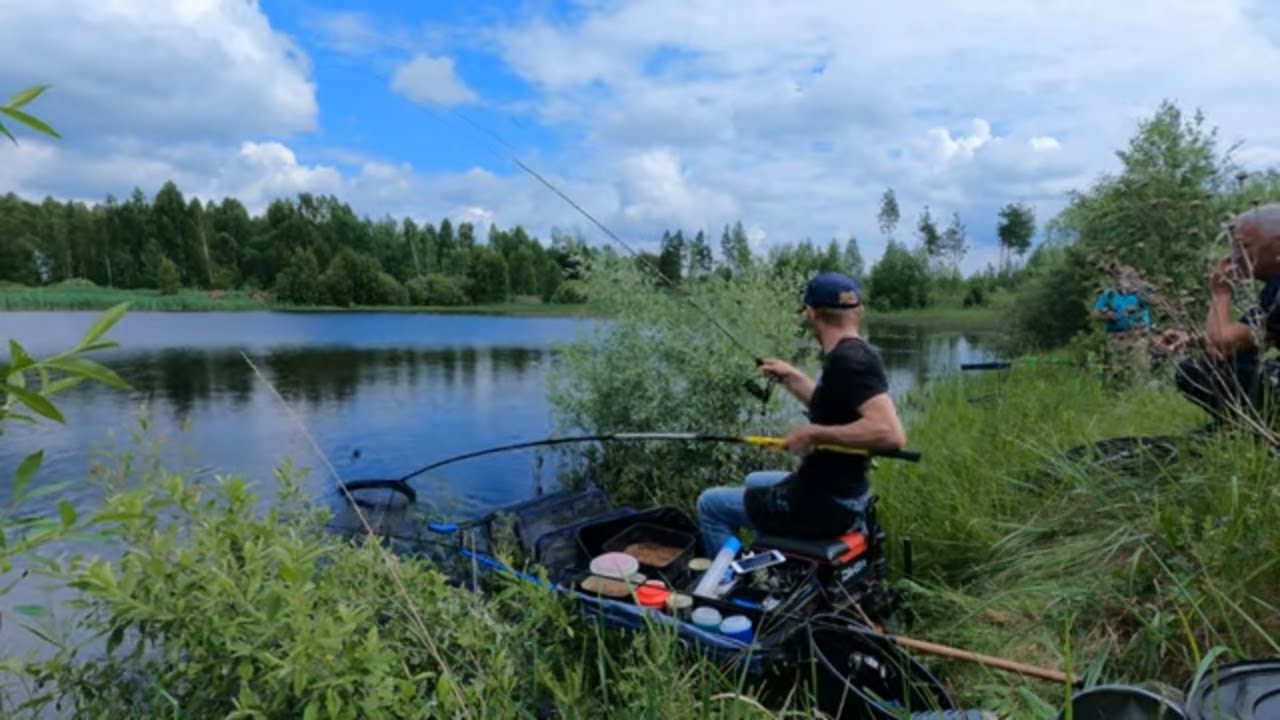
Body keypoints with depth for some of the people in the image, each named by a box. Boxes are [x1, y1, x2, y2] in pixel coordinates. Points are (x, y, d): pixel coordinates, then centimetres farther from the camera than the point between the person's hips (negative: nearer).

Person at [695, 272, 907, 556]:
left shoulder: (849, 361, -24)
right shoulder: (851, 356, 5)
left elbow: (891, 433, -34)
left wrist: (813, 433, -27)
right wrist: (793, 379, 18)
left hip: (826, 503, -10)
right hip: (834, 492, 10)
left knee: (710, 504, 5)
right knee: (755, 482, 33)